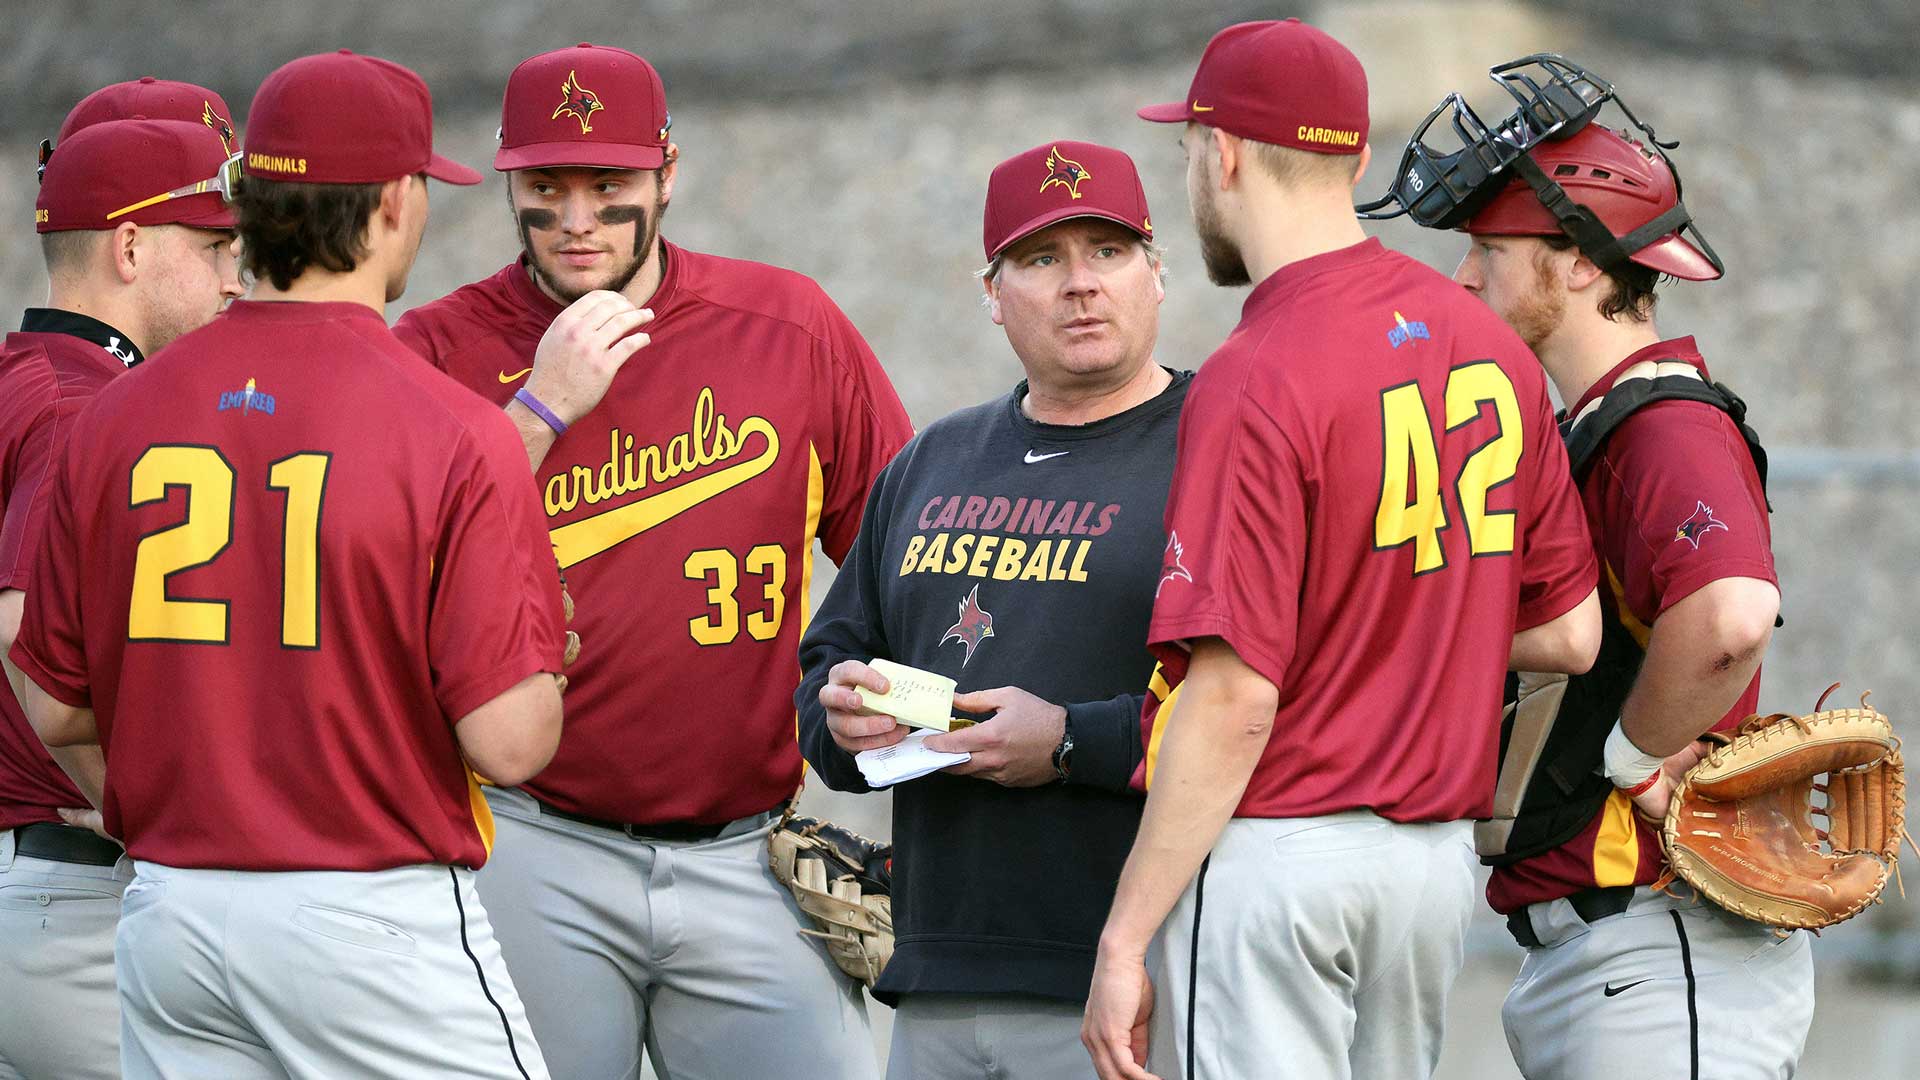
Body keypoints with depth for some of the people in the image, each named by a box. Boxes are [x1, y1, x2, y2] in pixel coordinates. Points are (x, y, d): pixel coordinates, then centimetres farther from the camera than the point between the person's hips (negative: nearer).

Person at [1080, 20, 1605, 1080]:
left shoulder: (1257, 379, -16)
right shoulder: (1487, 343, 7)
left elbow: (1235, 698, -20)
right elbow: (1569, 632, 11)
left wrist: (1124, 939, -17)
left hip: (1269, 858, -7)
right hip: (1438, 857, 8)